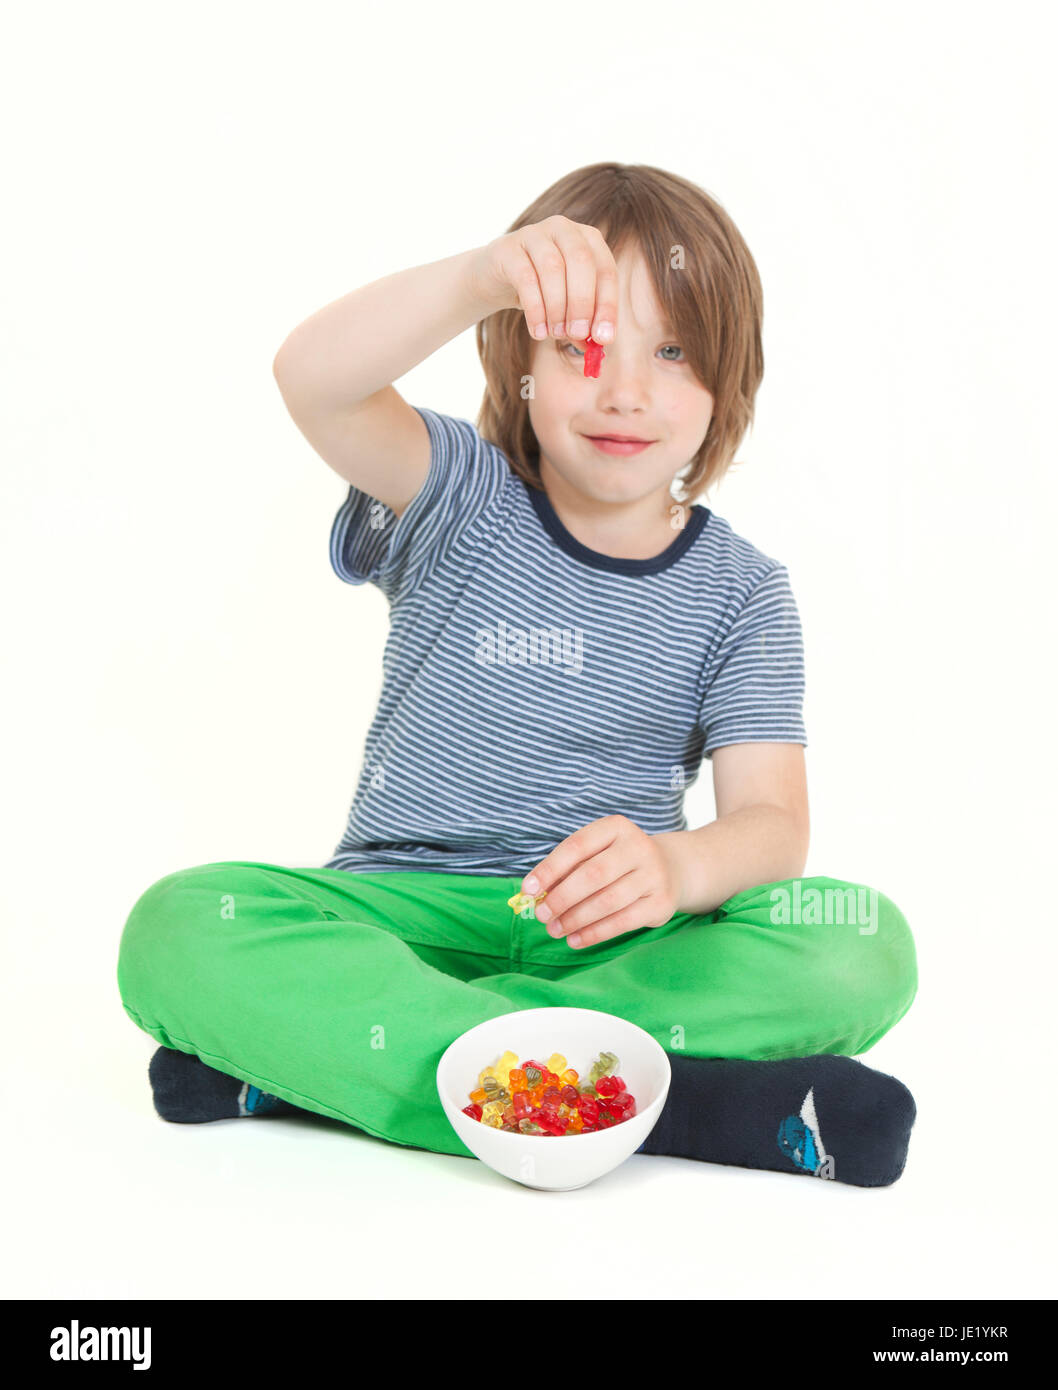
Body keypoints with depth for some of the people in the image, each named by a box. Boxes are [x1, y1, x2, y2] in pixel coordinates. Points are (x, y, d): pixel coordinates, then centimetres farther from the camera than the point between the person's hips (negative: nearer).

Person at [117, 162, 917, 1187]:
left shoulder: (740, 591, 5)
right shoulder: (463, 503, 2)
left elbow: (771, 818, -6)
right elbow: (312, 382, -19)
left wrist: (679, 867, -30)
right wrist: (481, 279, -37)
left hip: (610, 936, 2)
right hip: (402, 909, -1)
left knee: (864, 948, -24)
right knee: (178, 931, -27)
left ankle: (326, 1055, -25)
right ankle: (688, 1103, -31)